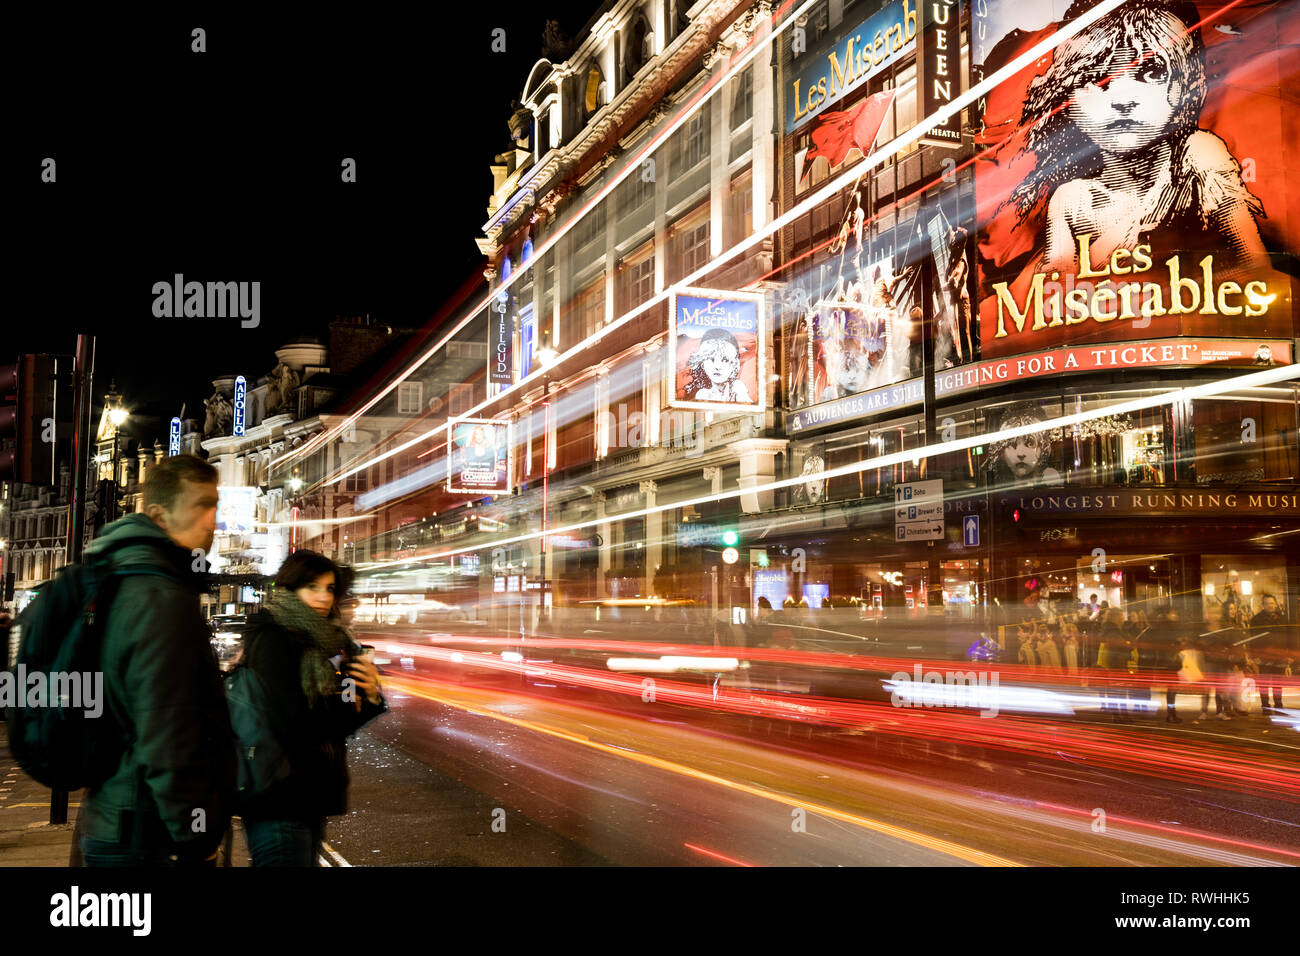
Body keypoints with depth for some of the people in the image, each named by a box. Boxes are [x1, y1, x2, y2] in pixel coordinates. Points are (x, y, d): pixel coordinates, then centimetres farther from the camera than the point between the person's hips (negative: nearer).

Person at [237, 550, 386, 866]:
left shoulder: (322, 641, 11)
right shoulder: (273, 640, -14)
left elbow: (336, 725, 14)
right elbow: (293, 726, -22)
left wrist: (369, 694, -5)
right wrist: (348, 704, -7)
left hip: (310, 799, 9)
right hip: (280, 804, -9)